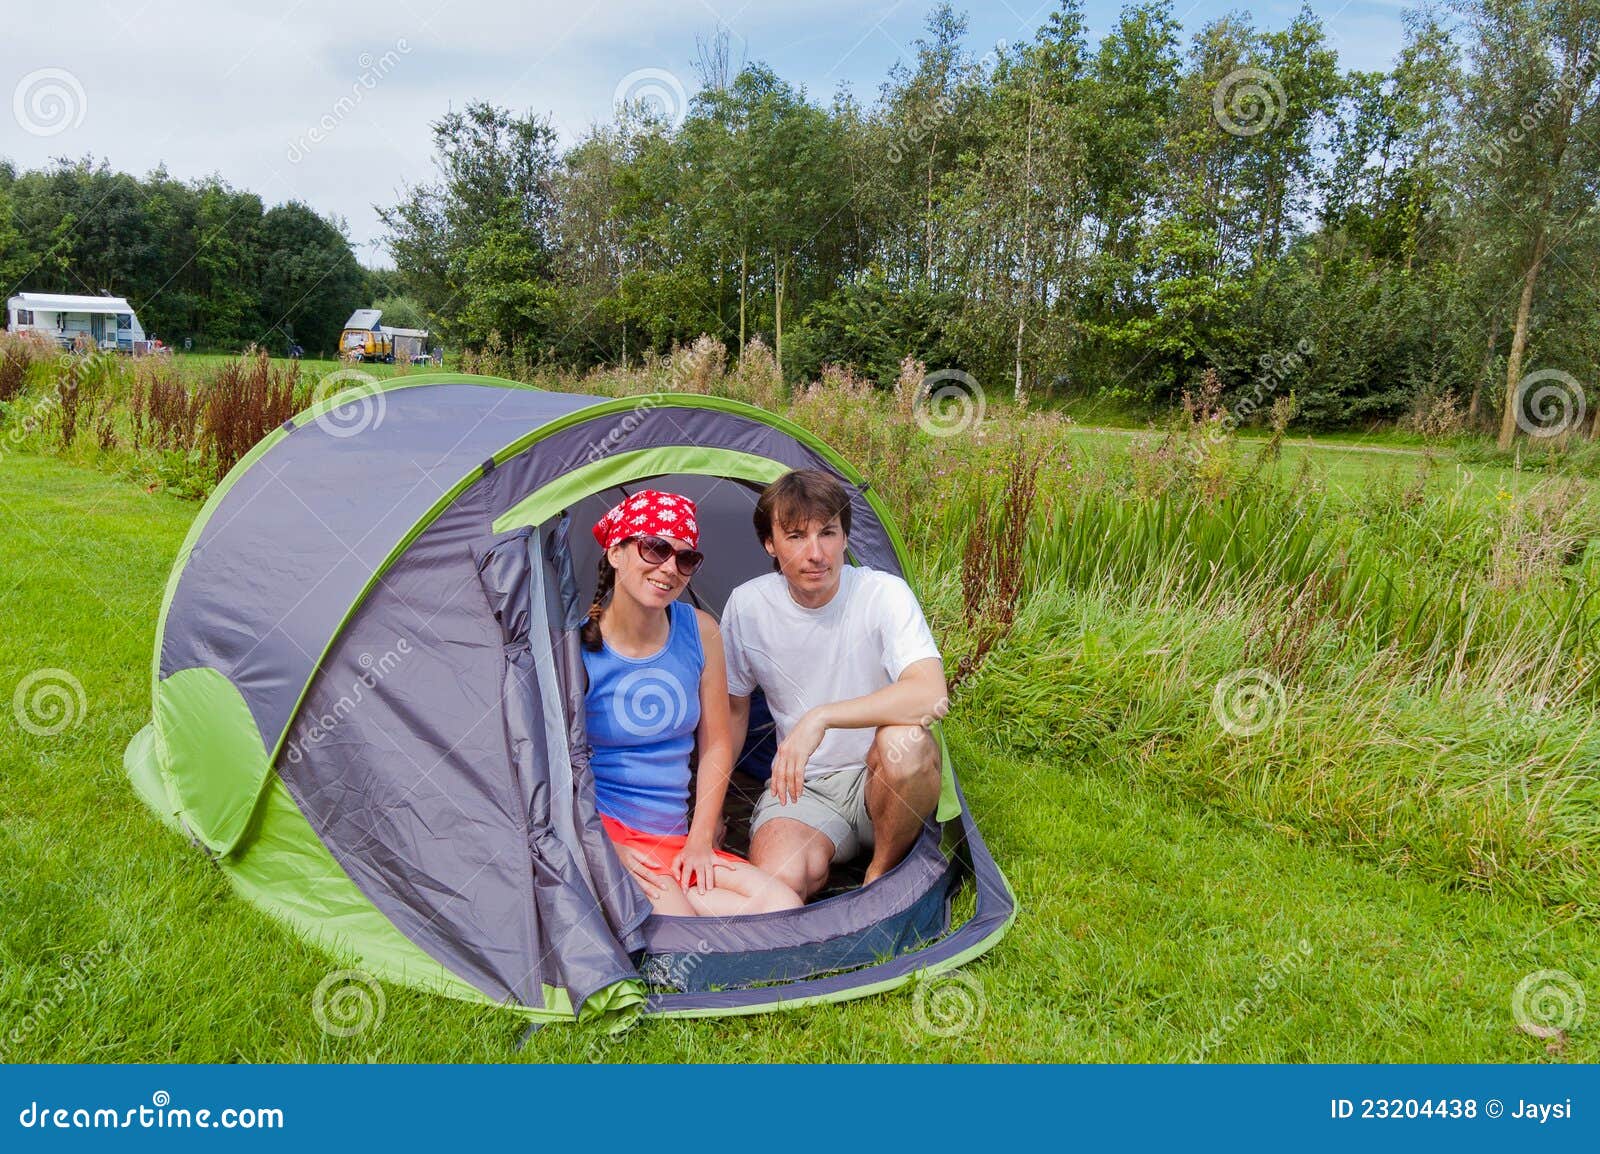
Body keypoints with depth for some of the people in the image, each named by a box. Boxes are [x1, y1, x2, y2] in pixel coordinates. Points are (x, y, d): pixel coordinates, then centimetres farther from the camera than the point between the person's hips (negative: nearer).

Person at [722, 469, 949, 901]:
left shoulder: (884, 594, -17)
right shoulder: (747, 605, -6)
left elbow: (932, 695, -32)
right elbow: (732, 709, 8)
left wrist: (820, 716, -39)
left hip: (882, 781, 0)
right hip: (799, 785, 0)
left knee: (904, 741, -36)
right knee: (779, 879, -32)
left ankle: (883, 871, -10)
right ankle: (821, 856, 3)